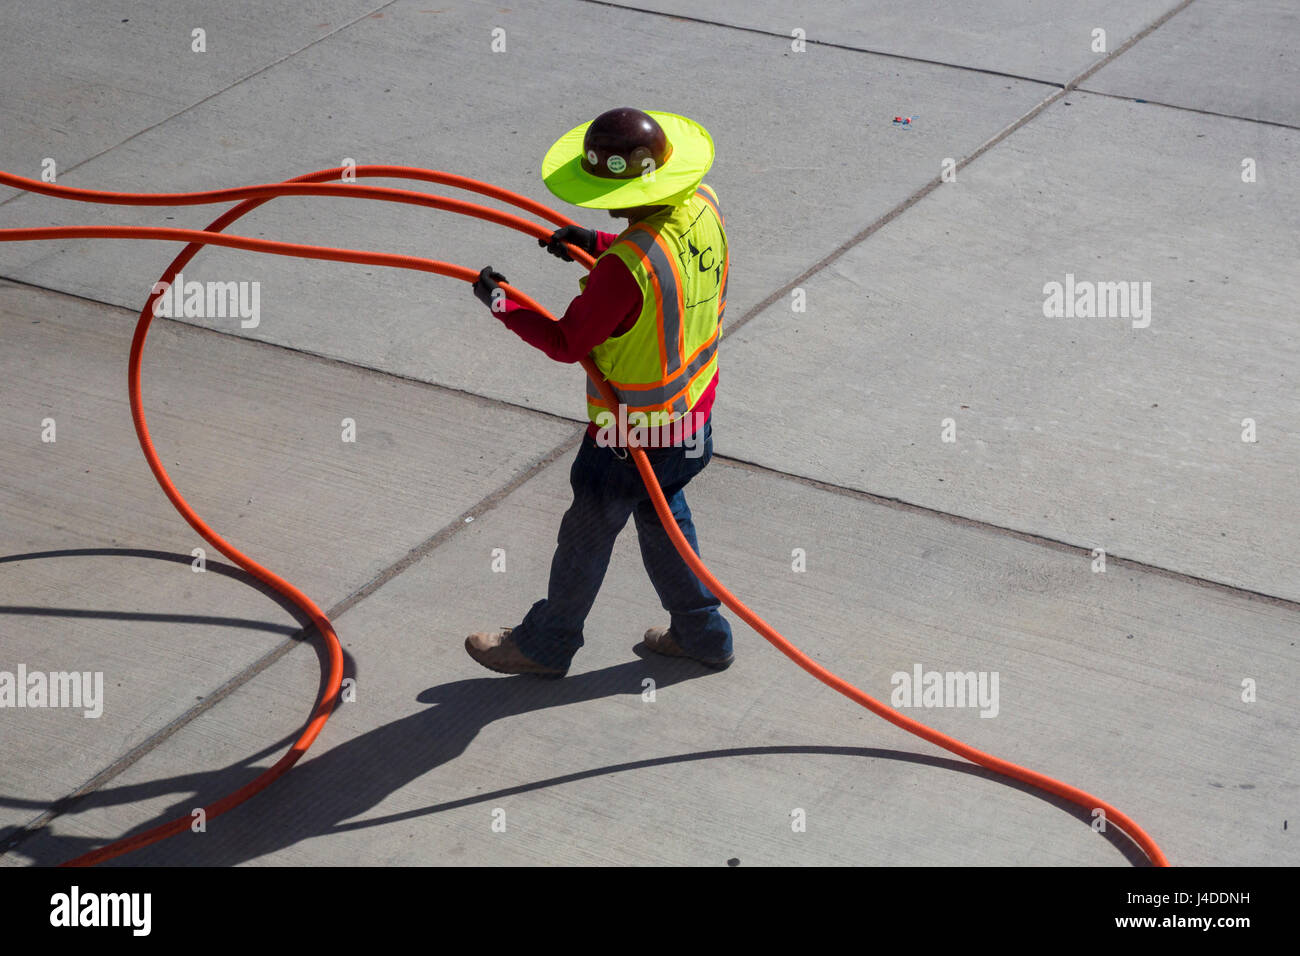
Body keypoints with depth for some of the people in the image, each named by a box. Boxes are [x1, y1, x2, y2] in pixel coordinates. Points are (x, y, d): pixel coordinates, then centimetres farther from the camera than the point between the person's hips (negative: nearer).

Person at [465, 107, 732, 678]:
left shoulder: (624, 266, -36)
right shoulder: (702, 206, -12)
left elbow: (567, 343, -22)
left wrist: (502, 304, -10)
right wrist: (598, 244, 3)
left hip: (633, 433, -8)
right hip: (692, 415, 8)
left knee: (587, 535, 14)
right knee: (662, 516, 29)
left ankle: (546, 645, 36)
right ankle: (701, 634, 42)